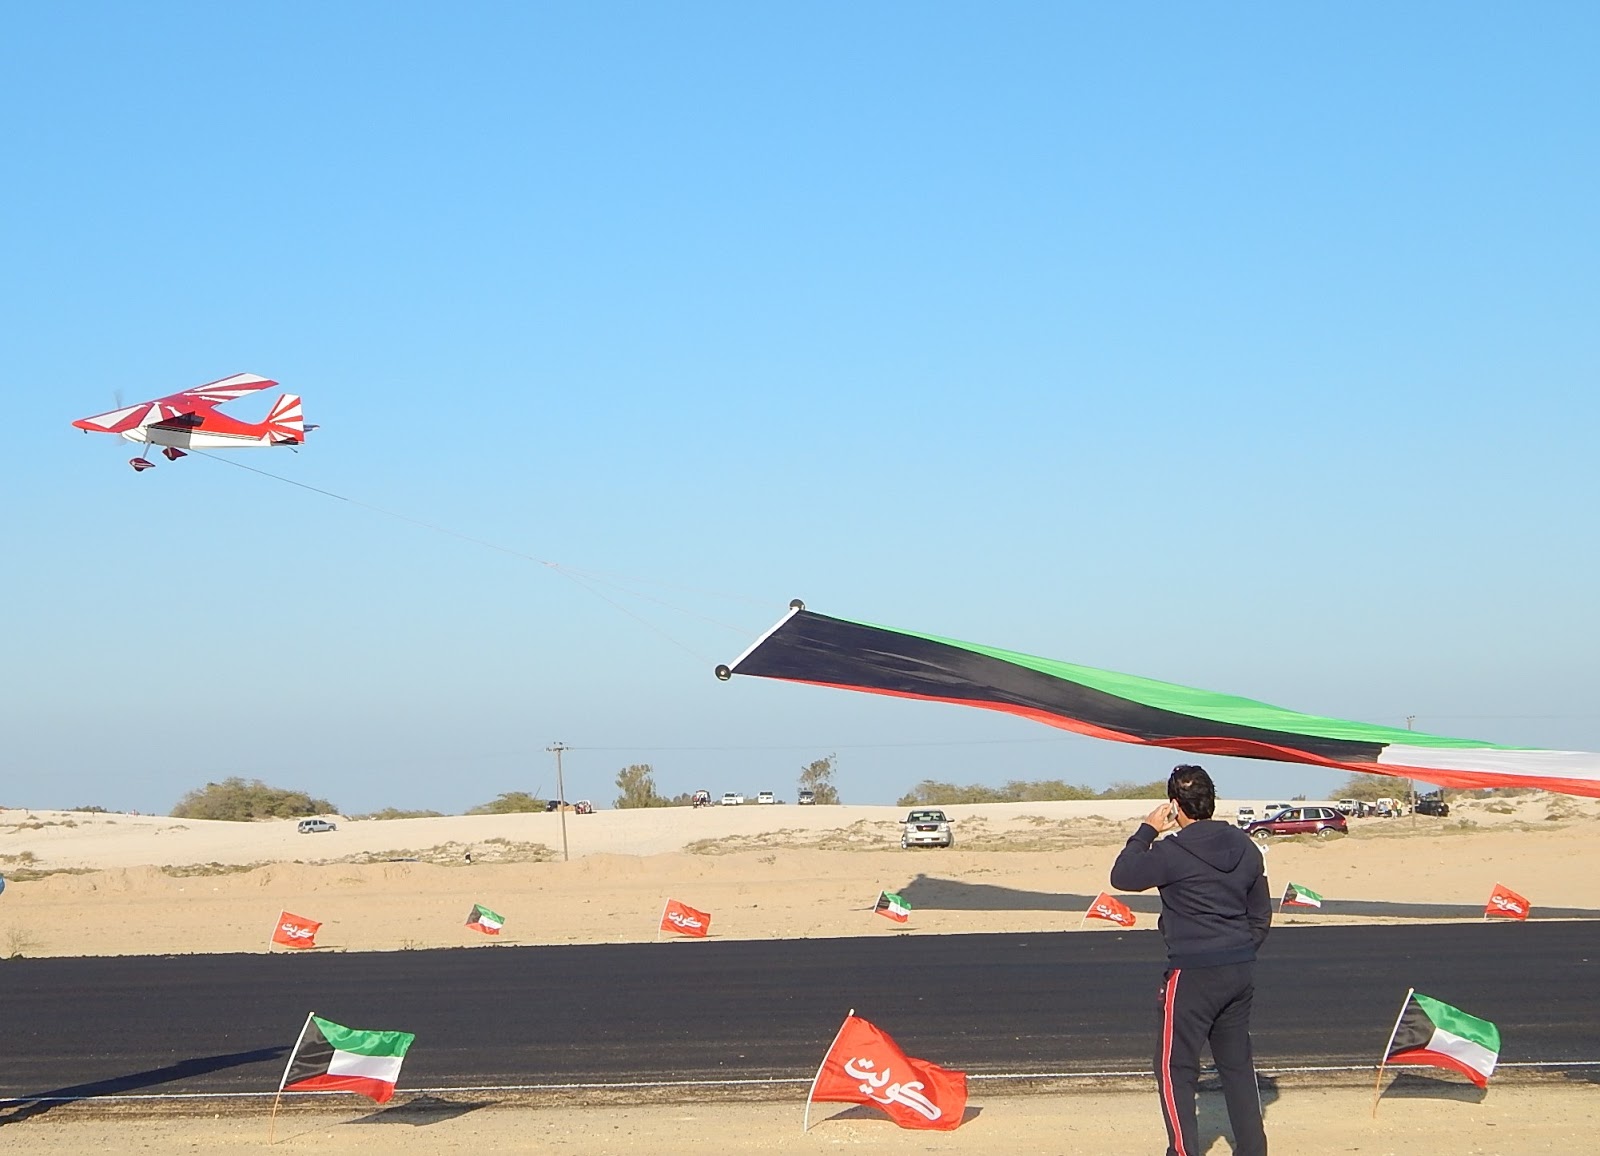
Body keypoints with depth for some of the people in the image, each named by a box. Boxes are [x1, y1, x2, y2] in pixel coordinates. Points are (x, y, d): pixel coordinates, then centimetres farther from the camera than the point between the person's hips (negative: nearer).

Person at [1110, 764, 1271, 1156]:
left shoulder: (1173, 852, -16)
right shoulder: (1245, 847, 7)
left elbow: (1122, 876, -2)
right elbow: (1261, 914, 16)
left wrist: (1147, 830, 5)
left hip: (1194, 975, -7)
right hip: (1241, 973, 7)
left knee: (1175, 1067, 1)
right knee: (1237, 1062, 16)